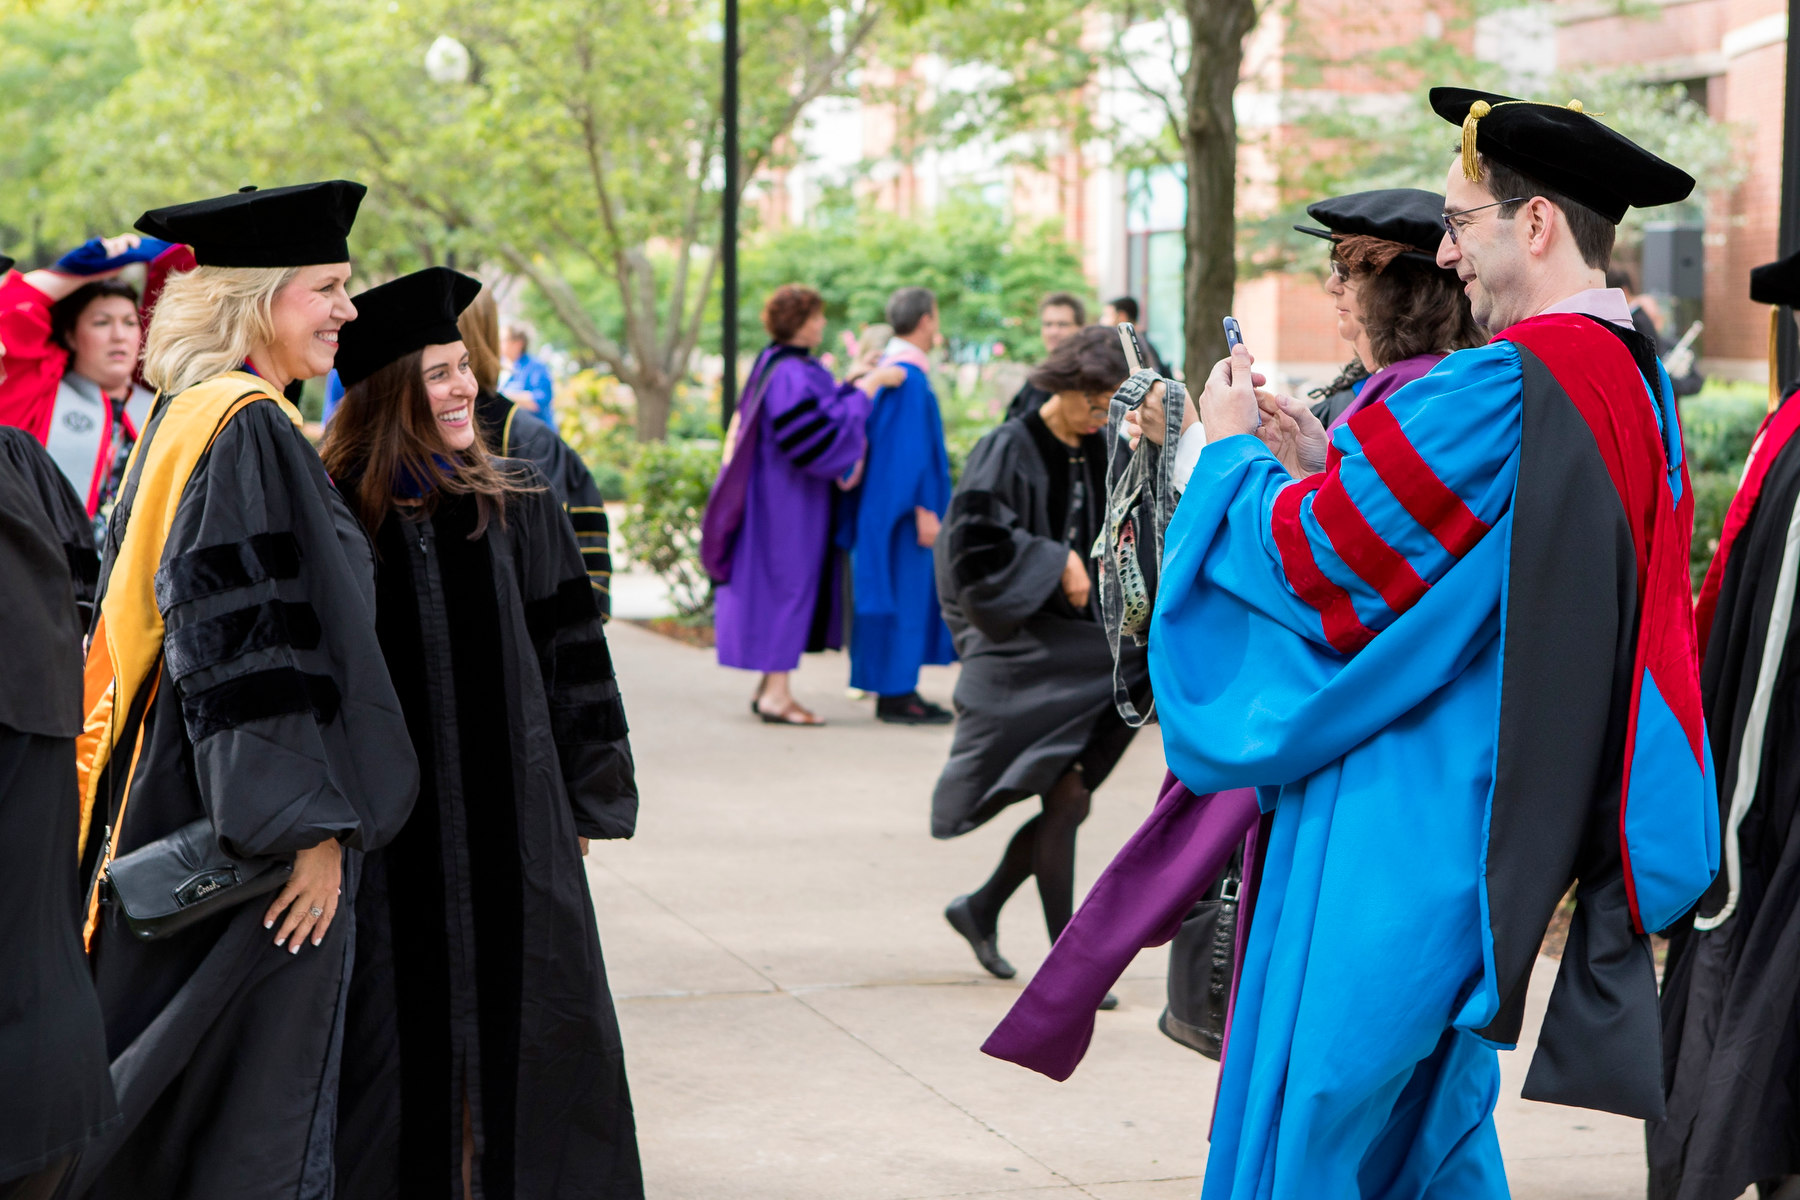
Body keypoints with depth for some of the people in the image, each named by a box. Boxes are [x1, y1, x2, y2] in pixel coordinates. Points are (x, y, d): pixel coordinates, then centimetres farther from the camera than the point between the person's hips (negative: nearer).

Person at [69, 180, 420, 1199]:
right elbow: (260, 641, -23)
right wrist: (311, 826, -22)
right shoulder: (250, 429, -17)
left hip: (173, 796, 10)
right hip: (248, 821, -10)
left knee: (174, 1109, 17)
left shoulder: (186, 420, 13)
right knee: (258, 1116, -3)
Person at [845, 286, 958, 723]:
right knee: (905, 591, -6)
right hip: (903, 506, -10)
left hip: (883, 504, 10)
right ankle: (896, 694, -3)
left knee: (908, 593, 13)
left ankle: (895, 691, 16)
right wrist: (924, 510, -20)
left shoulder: (887, 368, 13)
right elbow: (912, 447, -21)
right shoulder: (909, 375, -17)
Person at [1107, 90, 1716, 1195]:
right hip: (1509, 823, 9)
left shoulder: (1496, 390, -22)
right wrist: (1328, 466, 11)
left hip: (1403, 829, -9)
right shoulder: (1635, 387, 8)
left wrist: (1235, 452, 1)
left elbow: (1314, 565, -17)